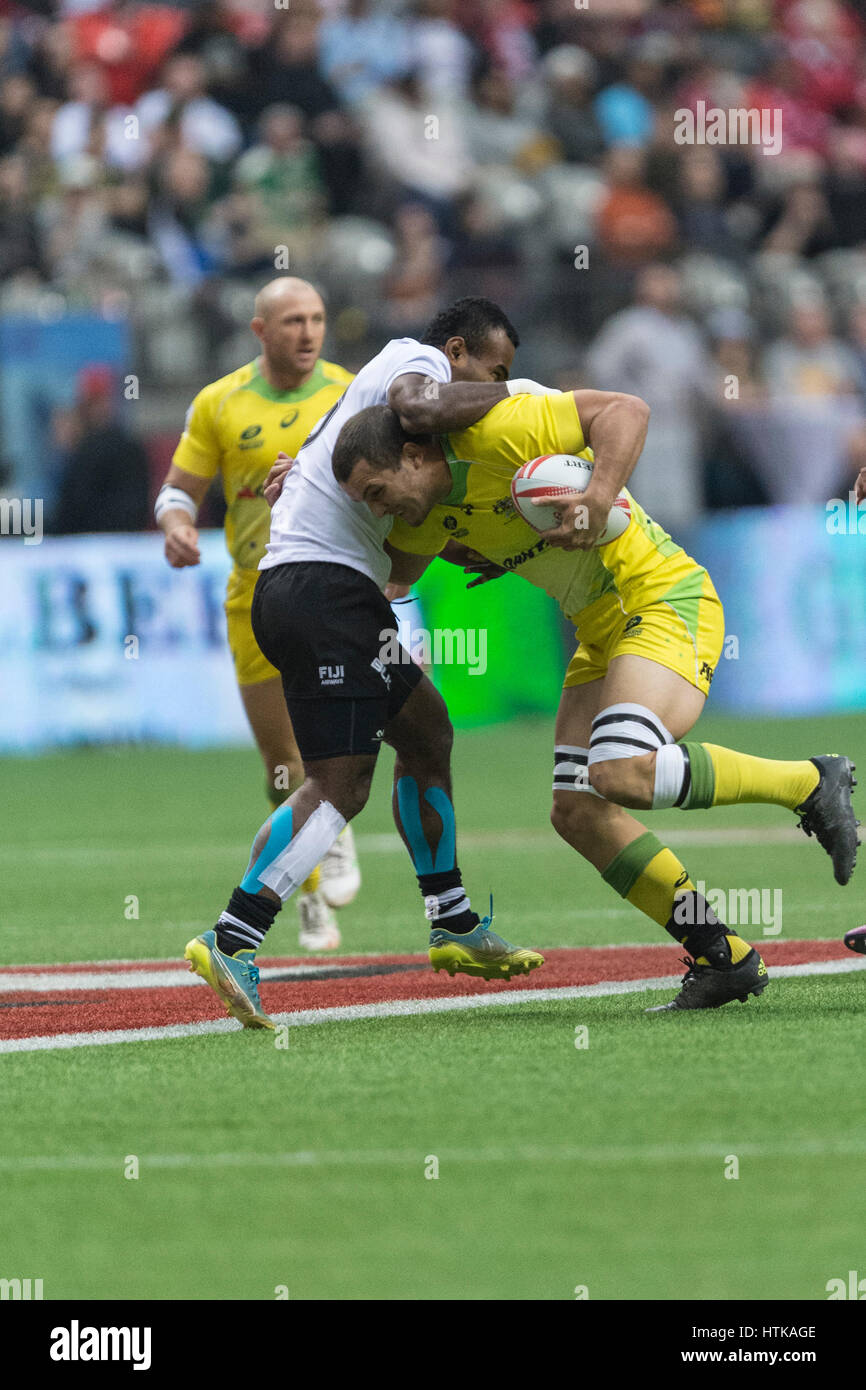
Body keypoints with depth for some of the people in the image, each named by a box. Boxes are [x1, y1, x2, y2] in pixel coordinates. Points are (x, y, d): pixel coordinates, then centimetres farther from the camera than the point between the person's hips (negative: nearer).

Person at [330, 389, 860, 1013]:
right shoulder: (429, 513, 6)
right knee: (576, 809, -2)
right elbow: (392, 574, 23)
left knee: (623, 772, -29)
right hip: (604, 632, 9)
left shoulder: (498, 433, -19)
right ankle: (722, 957, 4)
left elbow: (627, 411, -22)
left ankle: (812, 784, -11)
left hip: (666, 598, -9)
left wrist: (599, 499, -35)